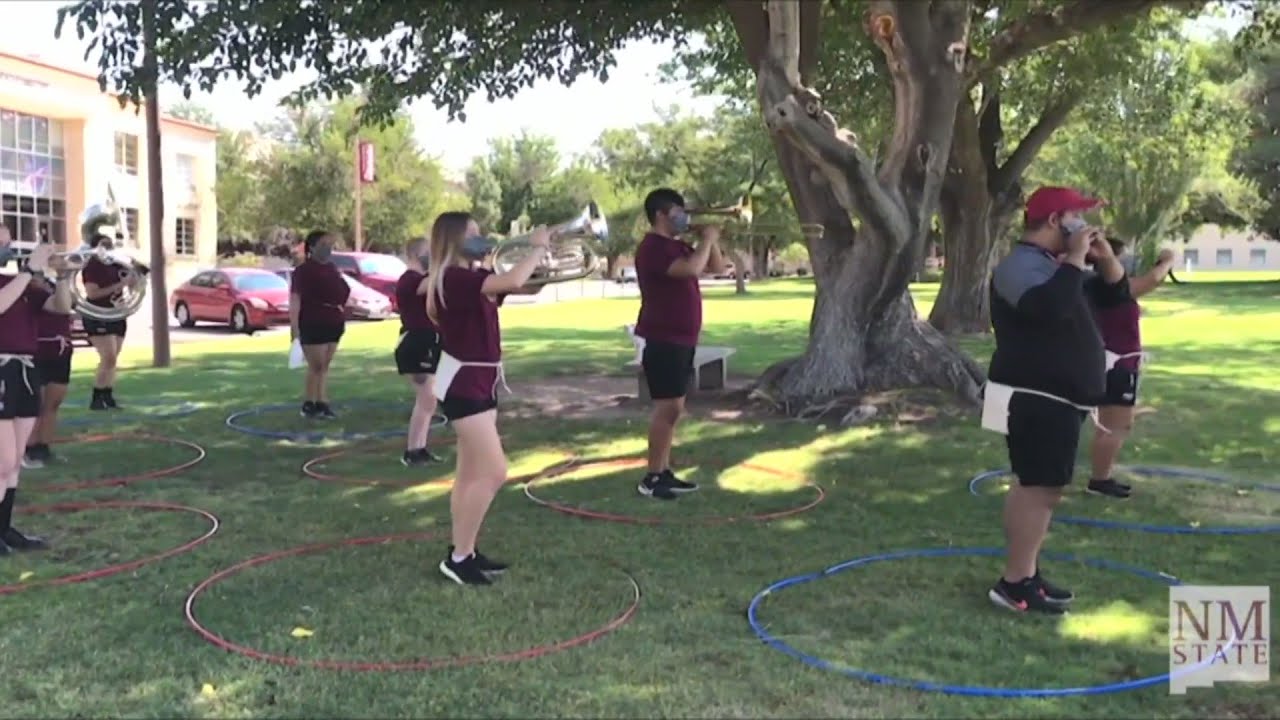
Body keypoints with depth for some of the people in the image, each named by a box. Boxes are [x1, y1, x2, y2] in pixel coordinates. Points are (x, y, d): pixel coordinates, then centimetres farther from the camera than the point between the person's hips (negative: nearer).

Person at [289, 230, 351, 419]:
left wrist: (342, 318, 19)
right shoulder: (304, 270, -10)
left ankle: (321, 403, 15)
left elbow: (341, 293, 24)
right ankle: (310, 404, 5)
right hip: (312, 325, -8)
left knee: (324, 366, 10)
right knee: (317, 365, -5)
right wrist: (294, 328, -21)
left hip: (332, 325, 8)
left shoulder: (332, 268, 14)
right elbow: (295, 300, -15)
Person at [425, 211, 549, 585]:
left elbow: (518, 286, 14)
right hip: (462, 384, -11)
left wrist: (541, 258, 1)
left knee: (472, 473, 14)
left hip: (478, 382, 11)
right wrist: (537, 248, -17)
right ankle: (458, 557, -3)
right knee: (493, 472, -11)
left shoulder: (471, 278, 12)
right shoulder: (453, 278, -20)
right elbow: (512, 281, -31)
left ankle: (464, 551, 22)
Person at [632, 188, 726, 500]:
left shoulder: (678, 246, 16)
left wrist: (710, 239, 6)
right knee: (668, 406, -11)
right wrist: (707, 239, -13)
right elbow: (692, 269, -29)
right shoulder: (653, 248, -16)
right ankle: (651, 477, -5)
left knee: (674, 407, 11)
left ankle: (664, 472, 17)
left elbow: (716, 266, 21)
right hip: (662, 340, -10)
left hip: (681, 339, 10)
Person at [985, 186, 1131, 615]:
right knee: (1041, 487, -12)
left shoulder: (1055, 265, 19)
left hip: (1055, 398, 11)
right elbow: (1048, 307, -35)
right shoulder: (1023, 264, -15)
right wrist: (1075, 260, -24)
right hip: (1034, 398, -11)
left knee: (1038, 486, 13)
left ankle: (1026, 575, 21)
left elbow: (1113, 295, 23)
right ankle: (1014, 584, -7)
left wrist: (1104, 258, 6)